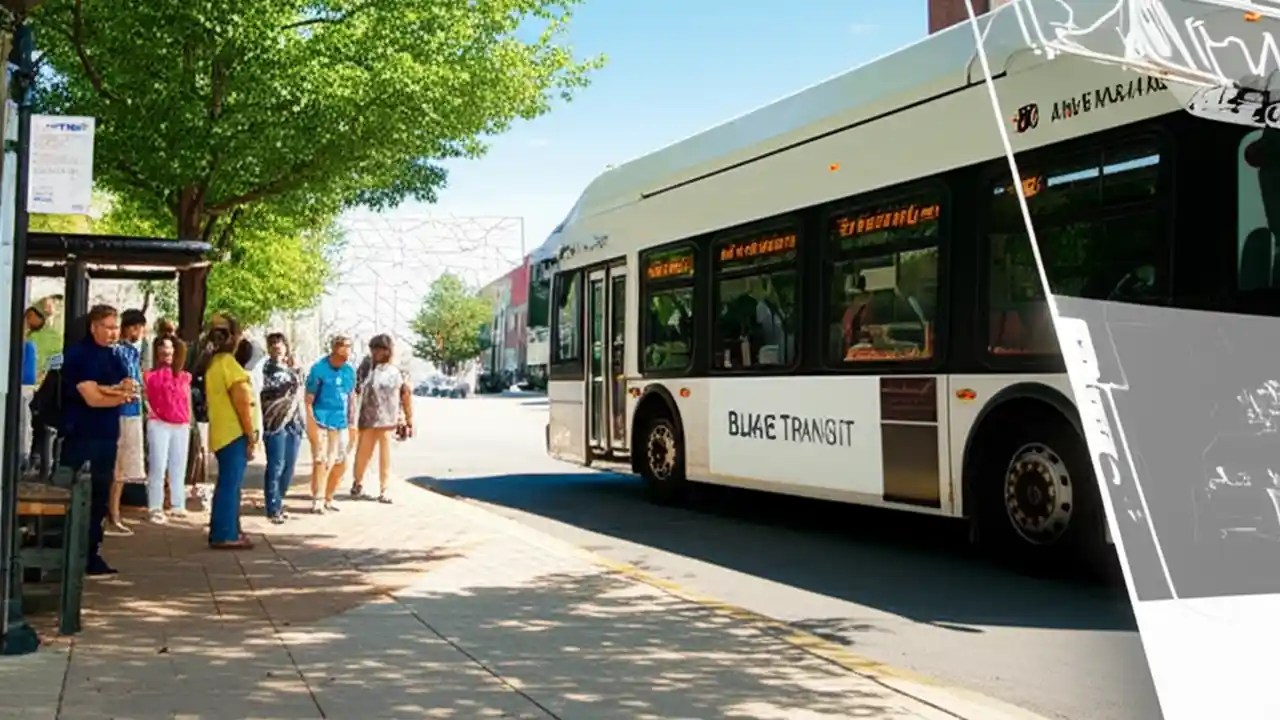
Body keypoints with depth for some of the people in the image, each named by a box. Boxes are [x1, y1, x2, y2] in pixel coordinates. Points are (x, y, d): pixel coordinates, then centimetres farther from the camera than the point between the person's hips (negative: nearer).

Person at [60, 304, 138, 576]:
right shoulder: (78, 353, -9)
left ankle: (91, 555, 16)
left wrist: (107, 389, -16)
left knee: (100, 498, 9)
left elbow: (131, 390, 2)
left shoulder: (115, 355, 13)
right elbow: (92, 398, -14)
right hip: (81, 437, -7)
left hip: (107, 436, 7)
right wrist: (121, 393, -1)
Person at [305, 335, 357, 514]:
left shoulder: (350, 370, 5)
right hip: (321, 422, -6)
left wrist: (352, 422, 11)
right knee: (320, 462, -5)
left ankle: (328, 499, 25)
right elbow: (309, 399, -10)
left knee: (340, 464, 10)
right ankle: (317, 501, 5)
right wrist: (311, 423, -16)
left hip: (341, 423, 6)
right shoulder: (319, 368, -10)